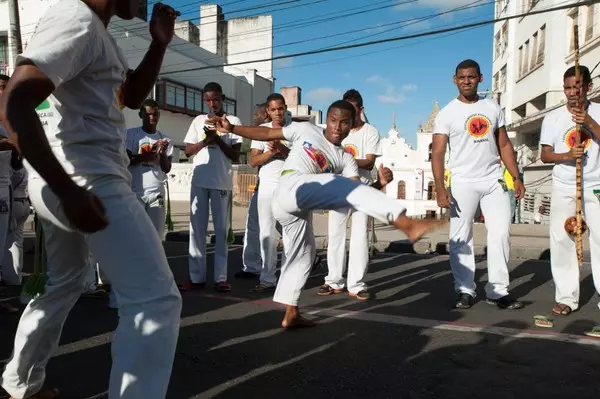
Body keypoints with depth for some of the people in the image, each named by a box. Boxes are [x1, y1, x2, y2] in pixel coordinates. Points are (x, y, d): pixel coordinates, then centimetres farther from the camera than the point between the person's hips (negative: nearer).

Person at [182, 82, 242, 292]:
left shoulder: (234, 121, 4)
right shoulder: (198, 121, 12)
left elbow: (235, 156, 0)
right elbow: (187, 151, 9)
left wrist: (218, 139, -12)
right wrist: (205, 140, -7)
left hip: (221, 183, -3)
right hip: (199, 182, 3)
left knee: (221, 230, 1)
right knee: (196, 228, 2)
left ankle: (221, 277, 5)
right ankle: (197, 276, 8)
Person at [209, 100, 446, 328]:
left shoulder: (346, 159, 19)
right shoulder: (306, 130, 13)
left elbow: (355, 189, 3)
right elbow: (267, 133, 17)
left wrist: (379, 184, -16)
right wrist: (231, 128, 11)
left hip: (295, 207, 7)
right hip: (291, 189, -7)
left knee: (302, 254, 13)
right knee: (343, 186, -25)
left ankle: (291, 314, 26)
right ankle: (407, 225, -40)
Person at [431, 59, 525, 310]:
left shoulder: (493, 108, 11)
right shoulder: (447, 114, 0)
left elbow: (504, 145, 14)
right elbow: (438, 153, -7)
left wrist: (516, 177, 5)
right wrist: (440, 187, -18)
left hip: (494, 181, 3)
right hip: (463, 183, -3)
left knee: (501, 233, 1)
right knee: (461, 238, 0)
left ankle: (498, 291, 10)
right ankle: (465, 290, 11)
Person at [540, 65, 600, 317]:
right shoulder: (553, 118, 4)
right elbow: (545, 155, 3)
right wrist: (566, 155, -15)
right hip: (563, 187, 1)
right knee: (561, 239, -2)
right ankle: (566, 297, 5)